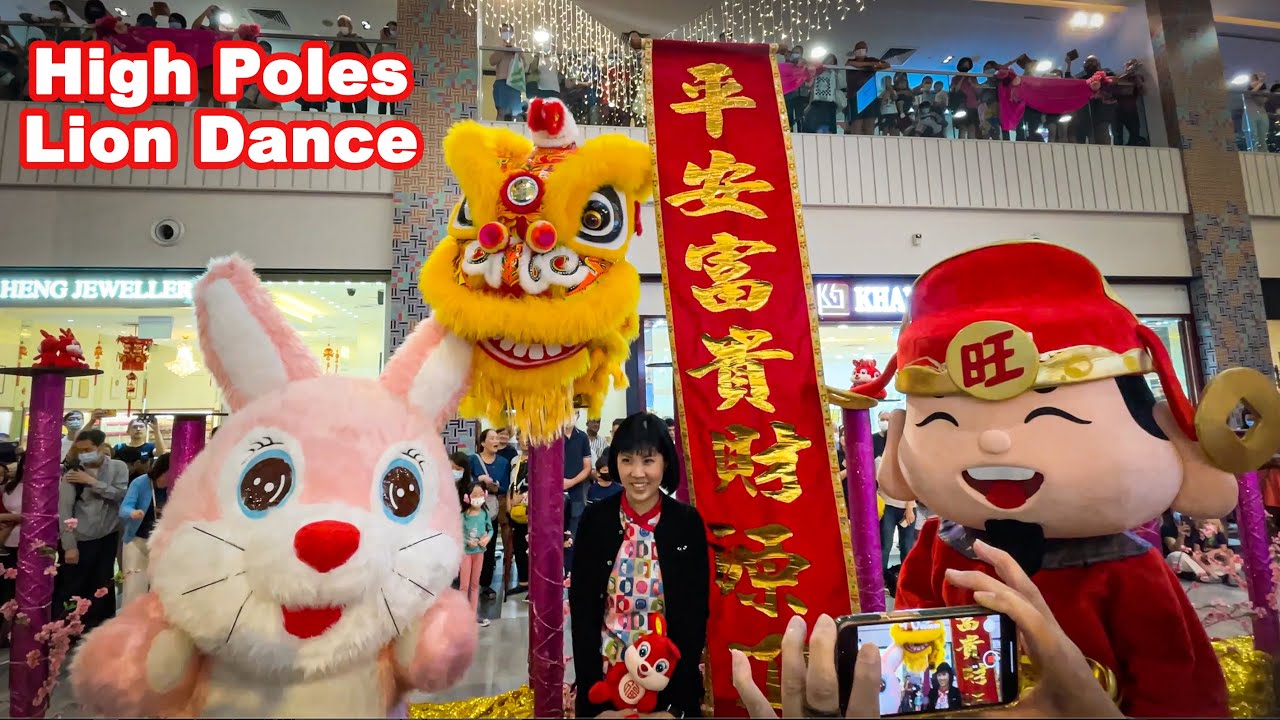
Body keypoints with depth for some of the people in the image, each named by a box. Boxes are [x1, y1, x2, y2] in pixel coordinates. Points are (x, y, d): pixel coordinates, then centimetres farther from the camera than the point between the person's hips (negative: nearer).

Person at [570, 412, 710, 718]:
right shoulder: (595, 519, -9)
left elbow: (697, 610, -5)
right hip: (606, 672, 1)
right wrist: (589, 682, -7)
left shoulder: (688, 522, -10)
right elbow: (581, 606, -4)